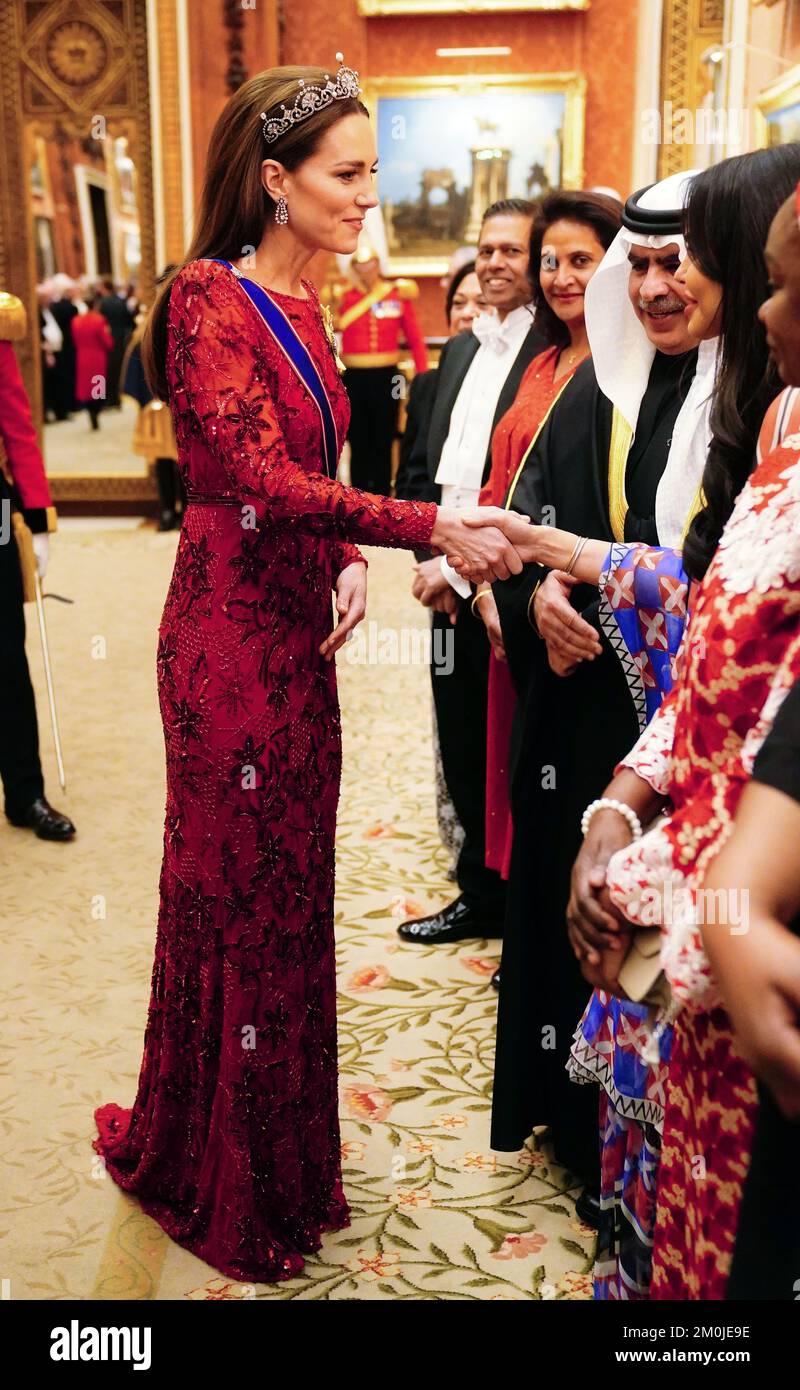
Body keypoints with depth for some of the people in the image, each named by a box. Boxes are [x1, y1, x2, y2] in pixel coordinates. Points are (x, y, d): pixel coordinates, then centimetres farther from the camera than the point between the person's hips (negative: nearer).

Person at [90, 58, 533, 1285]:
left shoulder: (304, 311, 13)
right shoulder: (209, 299, -13)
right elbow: (262, 479, -23)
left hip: (296, 629, 8)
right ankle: (220, 1182, 26)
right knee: (238, 894, 4)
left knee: (289, 886, 15)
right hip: (231, 631, -8)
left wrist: (350, 565, -3)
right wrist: (433, 529, -27)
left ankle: (276, 1147, 35)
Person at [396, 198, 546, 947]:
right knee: (461, 750, 16)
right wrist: (430, 558, 1)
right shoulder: (459, 349, 14)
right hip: (450, 586, 7)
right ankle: (481, 893, 33)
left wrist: (461, 568, -13)